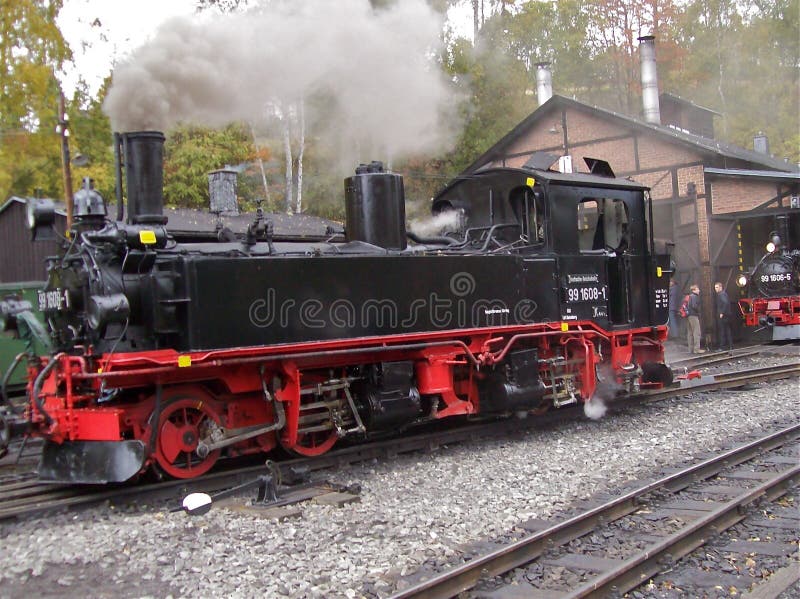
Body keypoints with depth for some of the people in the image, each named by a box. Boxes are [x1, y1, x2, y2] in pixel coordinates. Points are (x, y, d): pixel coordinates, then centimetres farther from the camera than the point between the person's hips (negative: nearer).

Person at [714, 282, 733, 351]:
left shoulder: (722, 294, -13)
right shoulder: (723, 294, 17)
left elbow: (725, 303, -27)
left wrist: (722, 313, -22)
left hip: (722, 316, -10)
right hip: (727, 315, 10)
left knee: (722, 331, -7)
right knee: (727, 330, 13)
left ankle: (722, 346, -7)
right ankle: (730, 346, 17)